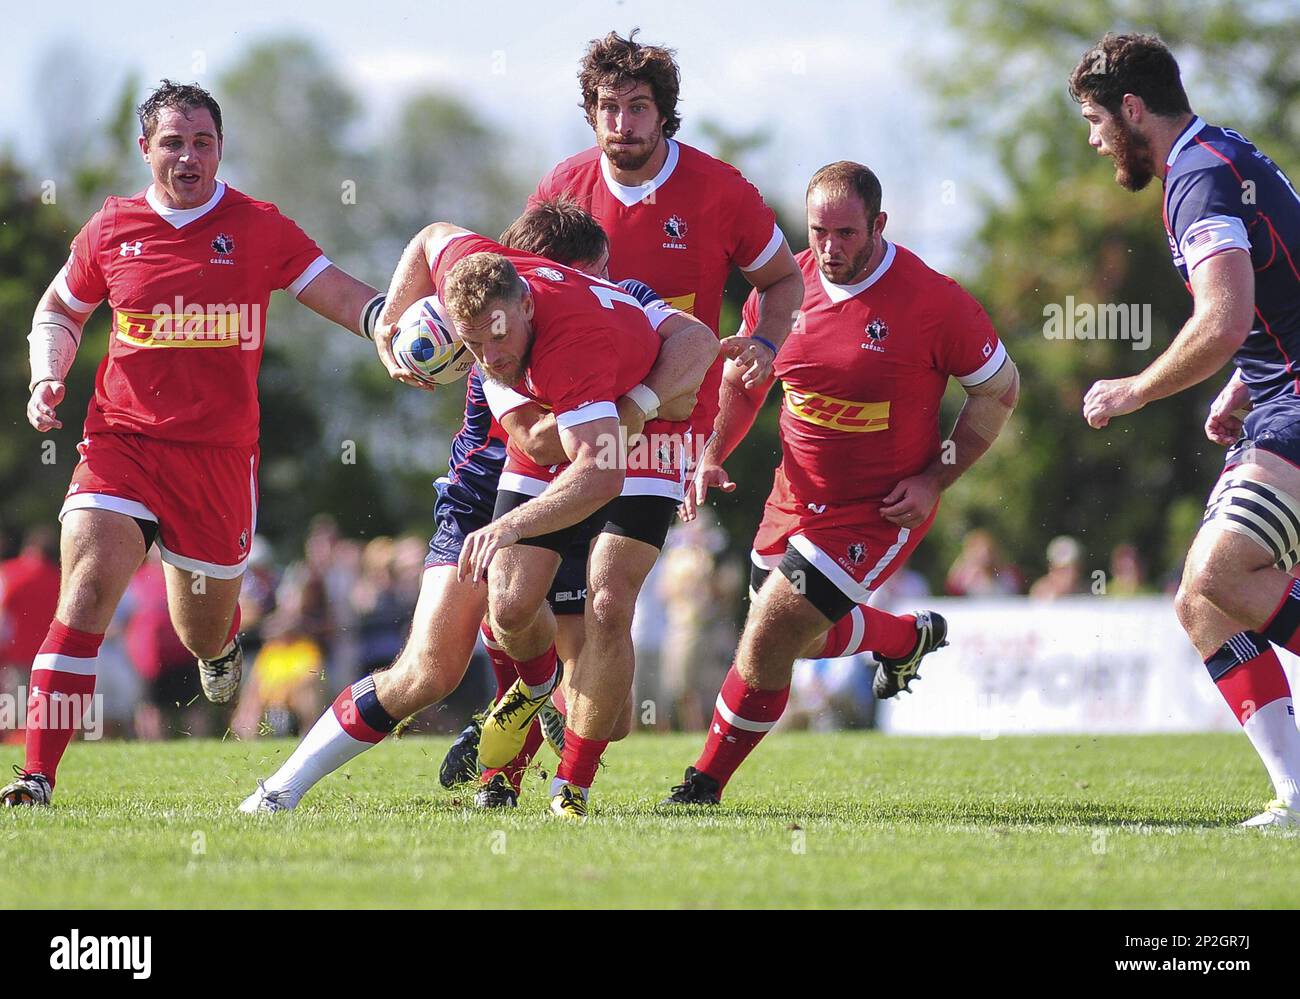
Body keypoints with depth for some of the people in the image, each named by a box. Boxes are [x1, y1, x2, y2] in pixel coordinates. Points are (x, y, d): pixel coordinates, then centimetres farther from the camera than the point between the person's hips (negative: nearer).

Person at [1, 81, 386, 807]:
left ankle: (224, 639, 53)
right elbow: (59, 311, 21)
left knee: (204, 635, 11)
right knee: (87, 588, -21)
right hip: (121, 440, 0)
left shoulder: (259, 227, 0)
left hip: (219, 453, 0)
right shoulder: (111, 230, 4)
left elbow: (346, 298, -2)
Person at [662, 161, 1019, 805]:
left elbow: (1000, 389, -6)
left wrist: (934, 480, -13)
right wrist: (712, 456, -4)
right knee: (798, 638, 23)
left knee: (767, 640, -15)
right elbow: (741, 377, 11)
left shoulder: (933, 300, -19)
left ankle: (707, 782, 3)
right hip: (796, 498, 6)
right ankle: (910, 637, 52)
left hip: (880, 511, -6)